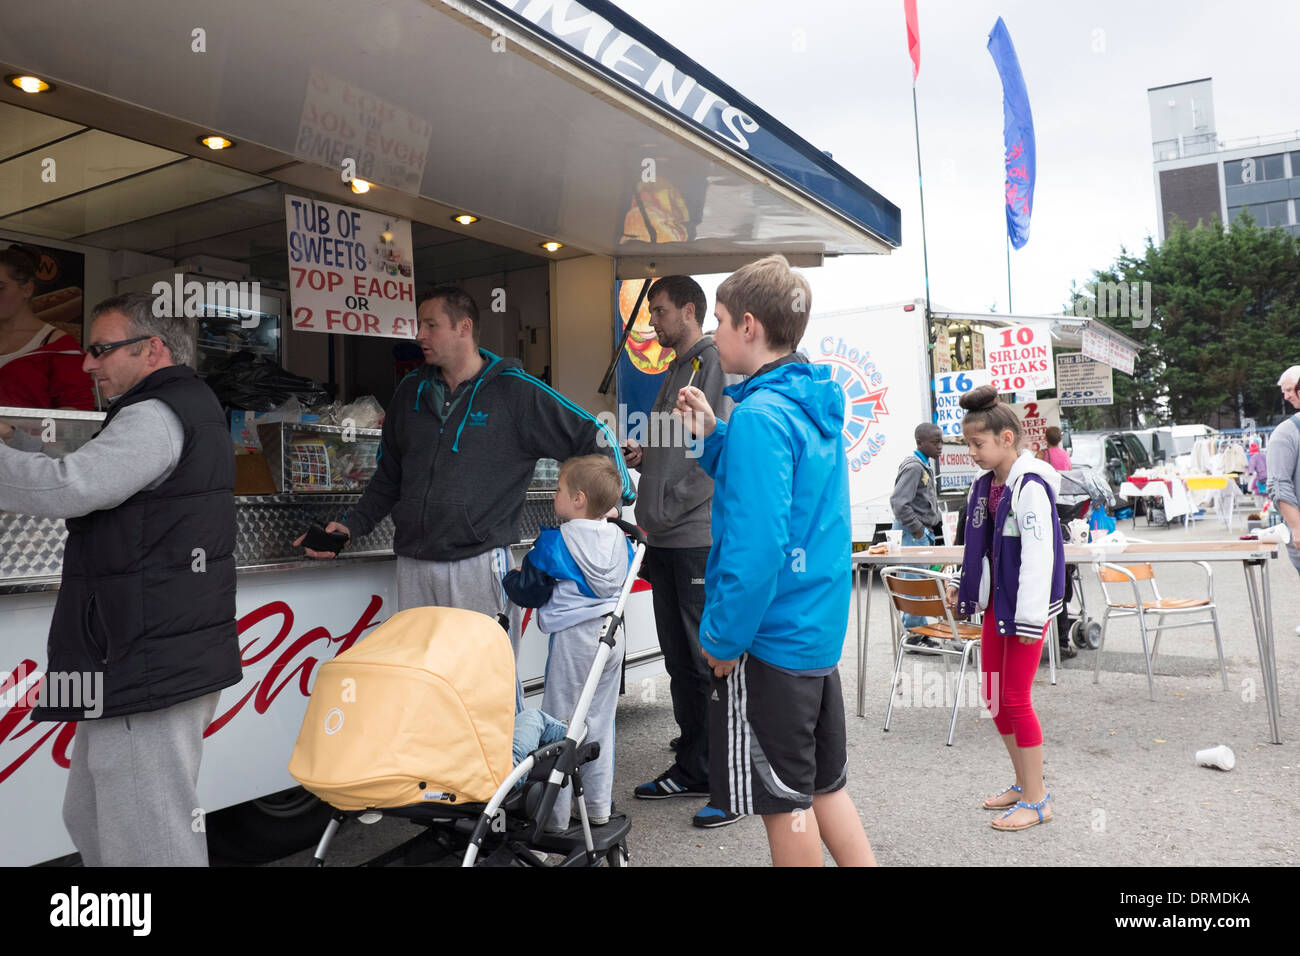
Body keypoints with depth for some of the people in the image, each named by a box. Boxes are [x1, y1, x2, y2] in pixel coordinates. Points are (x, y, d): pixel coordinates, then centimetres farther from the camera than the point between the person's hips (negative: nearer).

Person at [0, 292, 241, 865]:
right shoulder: (189, 408, 19)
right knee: (91, 819, 22)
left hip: (146, 665, -11)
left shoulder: (156, 416, -14)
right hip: (169, 656, 11)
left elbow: (65, 489, -26)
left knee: (150, 840, -2)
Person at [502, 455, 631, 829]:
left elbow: (528, 592, -11)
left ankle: (556, 815, 11)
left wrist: (512, 577, 10)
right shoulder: (618, 538, 3)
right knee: (600, 721, 16)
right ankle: (599, 806, 25)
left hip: (573, 639, -6)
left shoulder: (555, 542, -14)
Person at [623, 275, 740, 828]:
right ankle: (693, 769, 27)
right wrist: (643, 455, 9)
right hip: (668, 541, 9)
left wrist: (664, 511, -14)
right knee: (681, 659, 15)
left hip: (704, 539, -9)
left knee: (714, 663, -4)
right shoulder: (674, 373, 21)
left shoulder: (718, 363, -7)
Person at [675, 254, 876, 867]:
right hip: (820, 630, 9)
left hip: (769, 638, -9)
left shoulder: (760, 415, -20)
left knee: (784, 801, 9)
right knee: (823, 786, 21)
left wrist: (723, 637, -15)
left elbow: (756, 546, -26)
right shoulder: (818, 408, 8)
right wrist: (712, 436, 13)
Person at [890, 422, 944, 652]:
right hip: (913, 533, -10)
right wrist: (917, 528, -17)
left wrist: (926, 529, 16)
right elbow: (898, 502, -24)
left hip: (921, 532, 10)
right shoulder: (914, 466, -16)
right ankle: (915, 635, 0)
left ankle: (916, 629, 22)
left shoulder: (925, 466, 16)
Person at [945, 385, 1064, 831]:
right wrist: (963, 588, 17)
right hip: (996, 600, 9)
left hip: (1026, 605, -9)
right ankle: (1024, 783, 30)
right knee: (994, 694, 13)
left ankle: (1036, 801, 12)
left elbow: (1038, 554, -22)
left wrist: (1031, 616, -23)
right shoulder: (985, 485, 9)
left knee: (1015, 698, -2)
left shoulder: (1030, 486, -18)